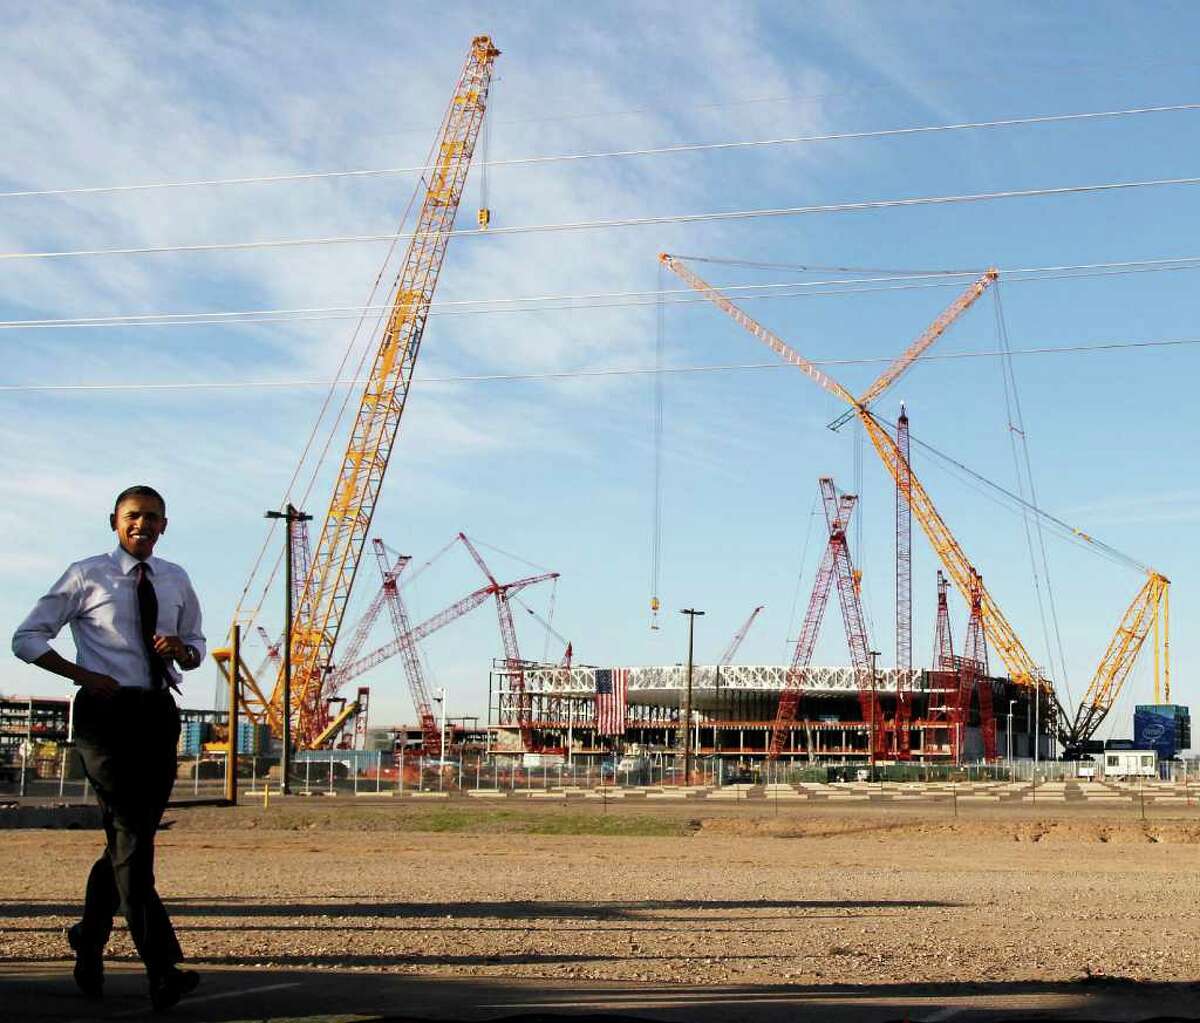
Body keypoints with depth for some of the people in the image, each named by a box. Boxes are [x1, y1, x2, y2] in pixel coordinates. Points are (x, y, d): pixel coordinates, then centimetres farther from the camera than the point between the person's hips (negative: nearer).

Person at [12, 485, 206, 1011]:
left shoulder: (175, 581, 14)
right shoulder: (86, 576, 0)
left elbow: (196, 649, 24)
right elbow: (26, 638, 1)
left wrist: (180, 648, -1)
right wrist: (85, 676, -10)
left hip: (157, 712, 6)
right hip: (106, 710, -5)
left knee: (133, 834, 9)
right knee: (131, 835, -12)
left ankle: (90, 938, 30)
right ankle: (162, 970, -19)